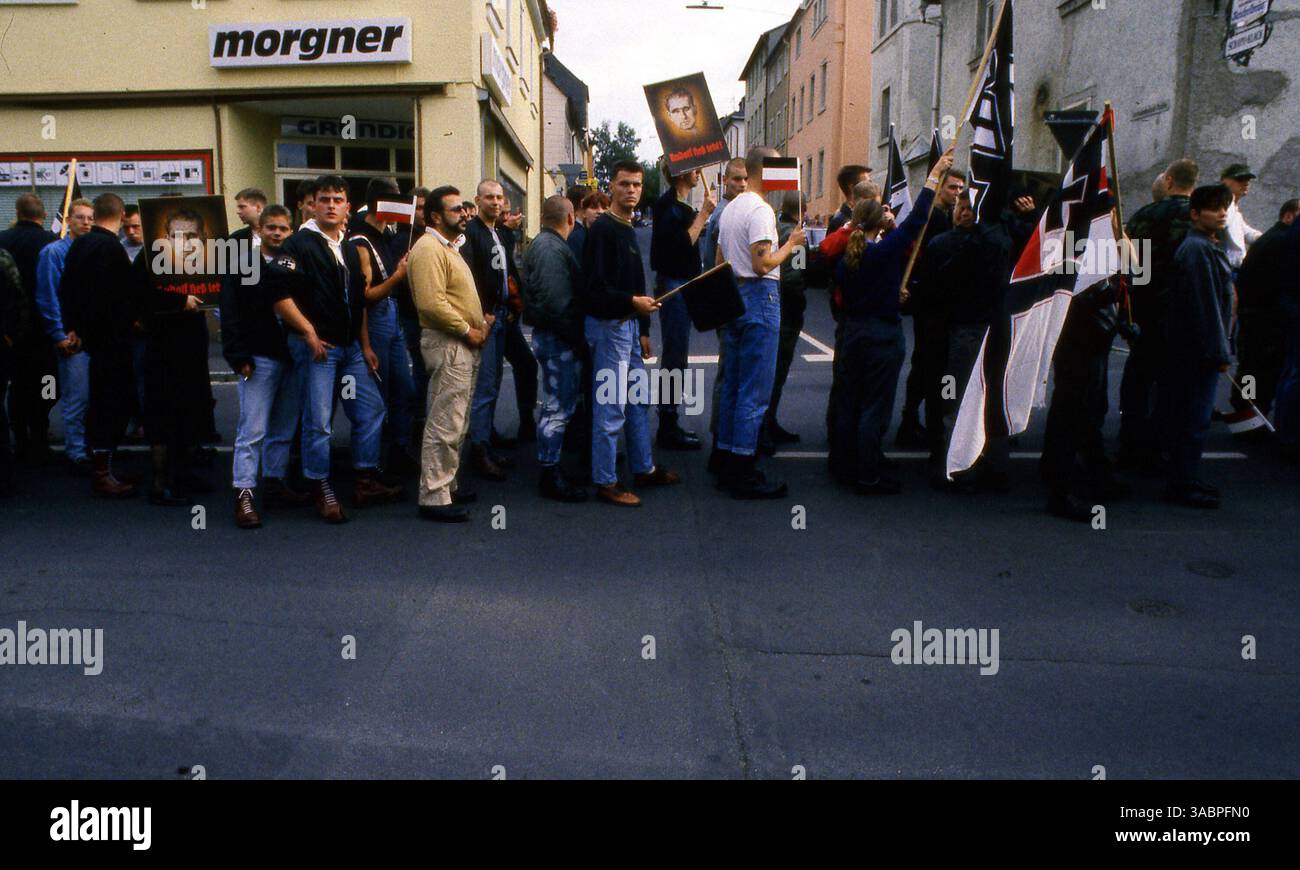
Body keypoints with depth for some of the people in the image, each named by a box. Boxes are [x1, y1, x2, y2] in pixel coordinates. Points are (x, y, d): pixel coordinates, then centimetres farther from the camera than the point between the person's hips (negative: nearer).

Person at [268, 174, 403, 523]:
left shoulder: (349, 248, 16)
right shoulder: (300, 244, -8)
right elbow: (278, 291, -18)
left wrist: (364, 344, 17)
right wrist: (309, 333, -18)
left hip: (349, 346, 8)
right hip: (316, 345, -8)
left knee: (371, 409, 10)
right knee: (318, 421, -3)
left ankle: (366, 482, 21)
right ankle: (322, 490, 10)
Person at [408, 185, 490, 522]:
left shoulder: (450, 247, 20)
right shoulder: (429, 249, -14)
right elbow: (432, 304, -24)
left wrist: (481, 321, 8)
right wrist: (468, 330, -16)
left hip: (463, 345, 11)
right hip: (447, 344, -11)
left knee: (456, 423, 16)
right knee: (444, 424, -7)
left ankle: (447, 485, 27)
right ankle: (434, 497, -1)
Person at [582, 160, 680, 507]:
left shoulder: (628, 229, 16)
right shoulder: (603, 229, -13)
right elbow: (594, 288, -20)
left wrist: (643, 330, 19)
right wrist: (633, 302, -22)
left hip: (628, 324, 10)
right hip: (608, 325, -10)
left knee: (637, 400, 17)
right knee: (611, 407, -4)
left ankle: (643, 469, 29)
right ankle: (605, 482, 5)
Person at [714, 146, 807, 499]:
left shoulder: (731, 208, 16)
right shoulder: (760, 210, -14)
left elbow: (720, 261, 20)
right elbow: (762, 264, -22)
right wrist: (789, 245, -7)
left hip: (733, 295, 10)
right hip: (759, 297, -10)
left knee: (733, 385, 13)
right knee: (755, 390, -5)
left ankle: (728, 464, 20)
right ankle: (744, 473, -1)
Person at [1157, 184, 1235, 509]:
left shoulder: (1209, 246, 17)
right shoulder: (1197, 249, -15)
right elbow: (1205, 305, -20)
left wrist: (1220, 348, 18)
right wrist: (1219, 352, -20)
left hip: (1195, 348, 10)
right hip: (1197, 348, -10)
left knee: (1190, 417, 14)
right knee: (1194, 417, -4)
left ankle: (1185, 479, 23)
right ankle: (1183, 485, 3)